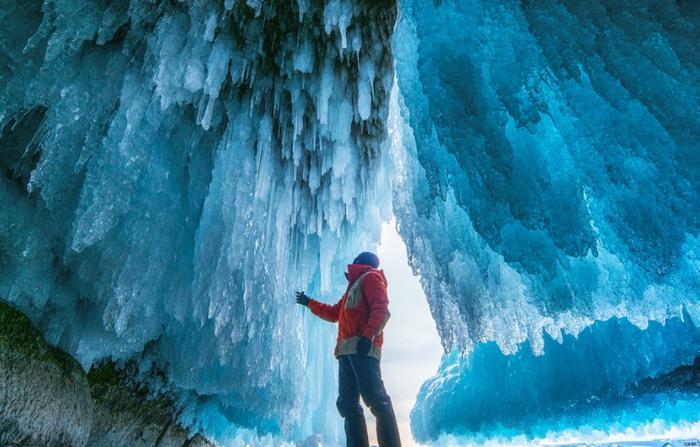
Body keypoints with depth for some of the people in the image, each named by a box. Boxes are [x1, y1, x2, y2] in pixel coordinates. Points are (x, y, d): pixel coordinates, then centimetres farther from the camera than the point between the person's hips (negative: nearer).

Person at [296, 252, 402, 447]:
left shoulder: (370, 276, 7)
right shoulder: (353, 288, 34)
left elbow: (381, 309, -10)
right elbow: (334, 313, 44)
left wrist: (367, 336, -24)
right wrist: (309, 302, 49)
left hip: (363, 348, -9)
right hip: (346, 351, 10)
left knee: (375, 399, -18)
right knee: (347, 403, 1)